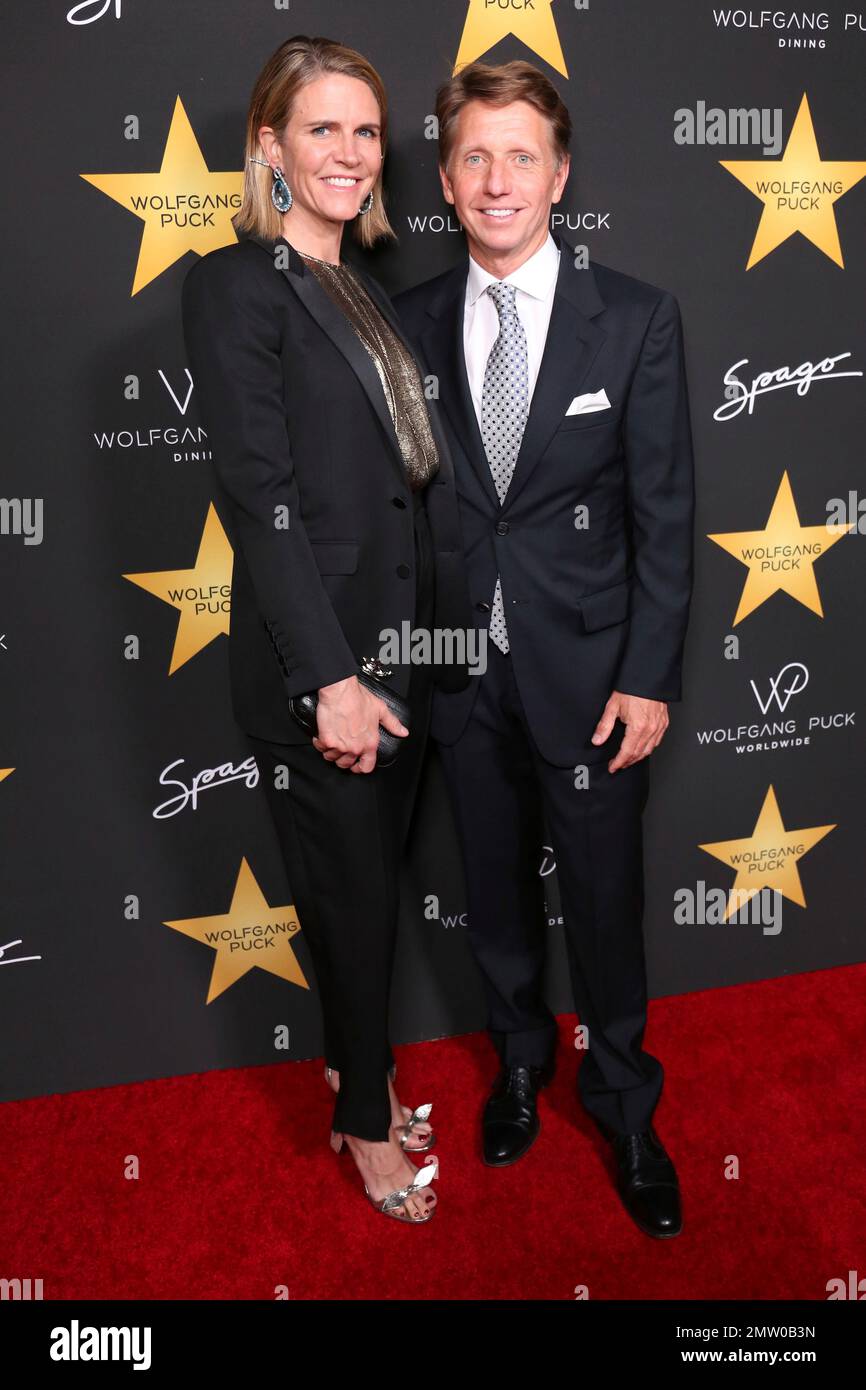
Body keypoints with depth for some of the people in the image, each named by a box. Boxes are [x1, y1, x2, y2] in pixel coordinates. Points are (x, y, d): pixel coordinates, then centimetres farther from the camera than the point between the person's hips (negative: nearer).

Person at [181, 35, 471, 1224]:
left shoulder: (367, 290, 14)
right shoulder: (237, 285, -9)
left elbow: (413, 472, 13)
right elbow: (260, 496, -16)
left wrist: (446, 635, 9)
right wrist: (330, 679, -20)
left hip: (404, 647, 7)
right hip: (315, 666, -7)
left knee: (372, 885, 19)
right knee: (353, 897, 8)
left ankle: (355, 1069, 41)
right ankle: (367, 1123, 31)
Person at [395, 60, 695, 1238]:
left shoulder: (637, 320, -5)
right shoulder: (412, 326, 2)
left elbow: (664, 512, -6)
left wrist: (649, 678, -10)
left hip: (589, 668, -2)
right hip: (464, 668, 3)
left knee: (604, 900, 8)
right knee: (497, 888, 17)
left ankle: (624, 1106, 32)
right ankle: (521, 1059, 43)